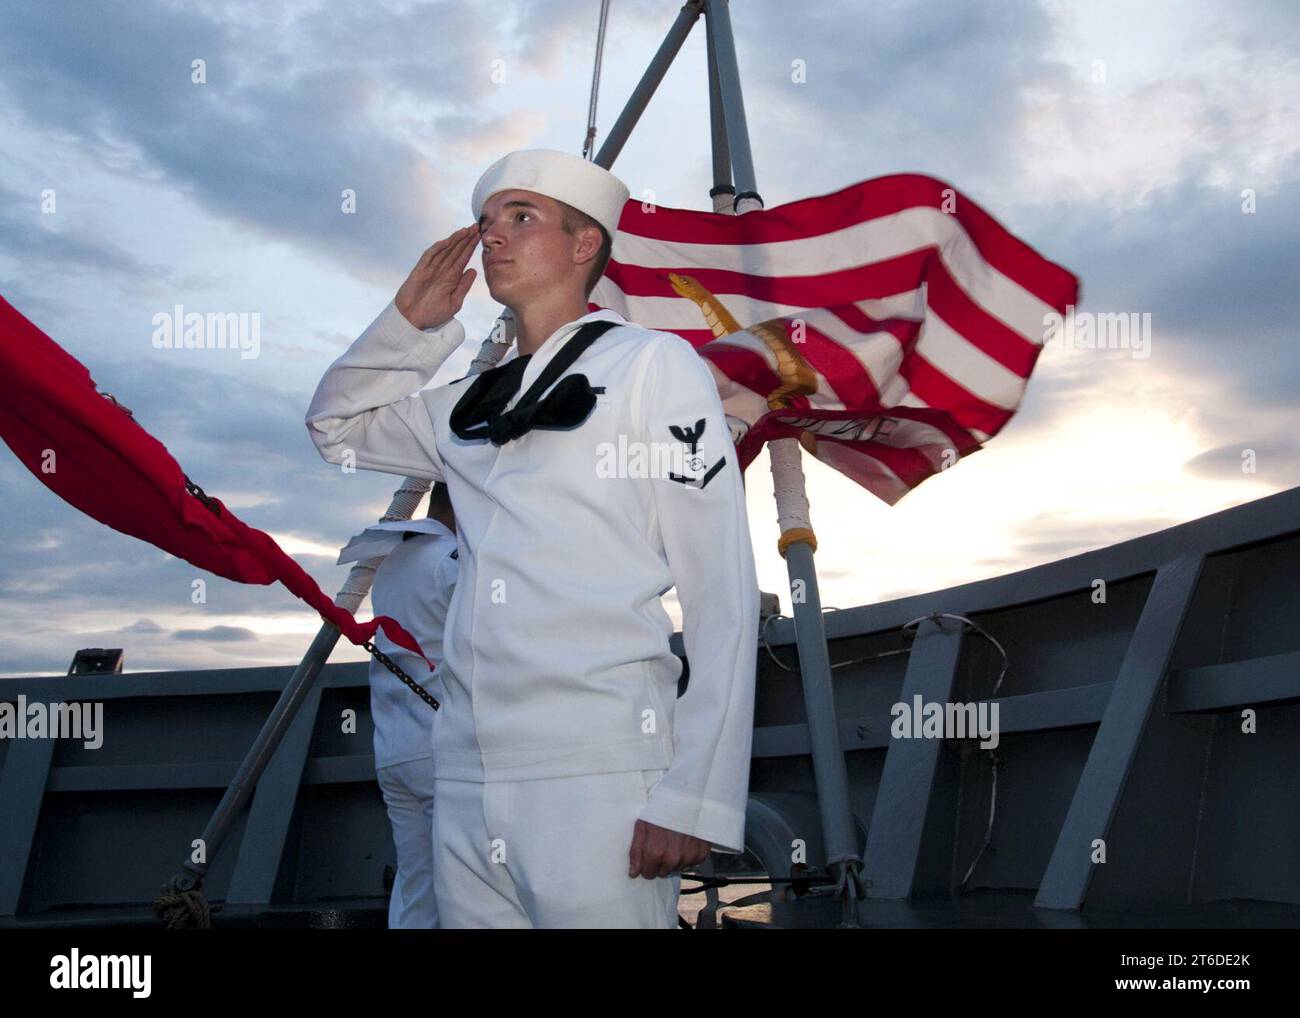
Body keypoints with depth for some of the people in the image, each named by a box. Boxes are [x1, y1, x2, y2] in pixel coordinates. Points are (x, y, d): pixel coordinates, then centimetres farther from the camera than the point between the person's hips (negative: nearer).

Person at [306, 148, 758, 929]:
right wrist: (411, 322, 15)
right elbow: (336, 425, 32)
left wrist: (694, 799, -14)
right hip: (466, 788, 6)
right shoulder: (471, 404, 17)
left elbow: (719, 589, -8)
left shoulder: (653, 364, -1)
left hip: (598, 780, -6)